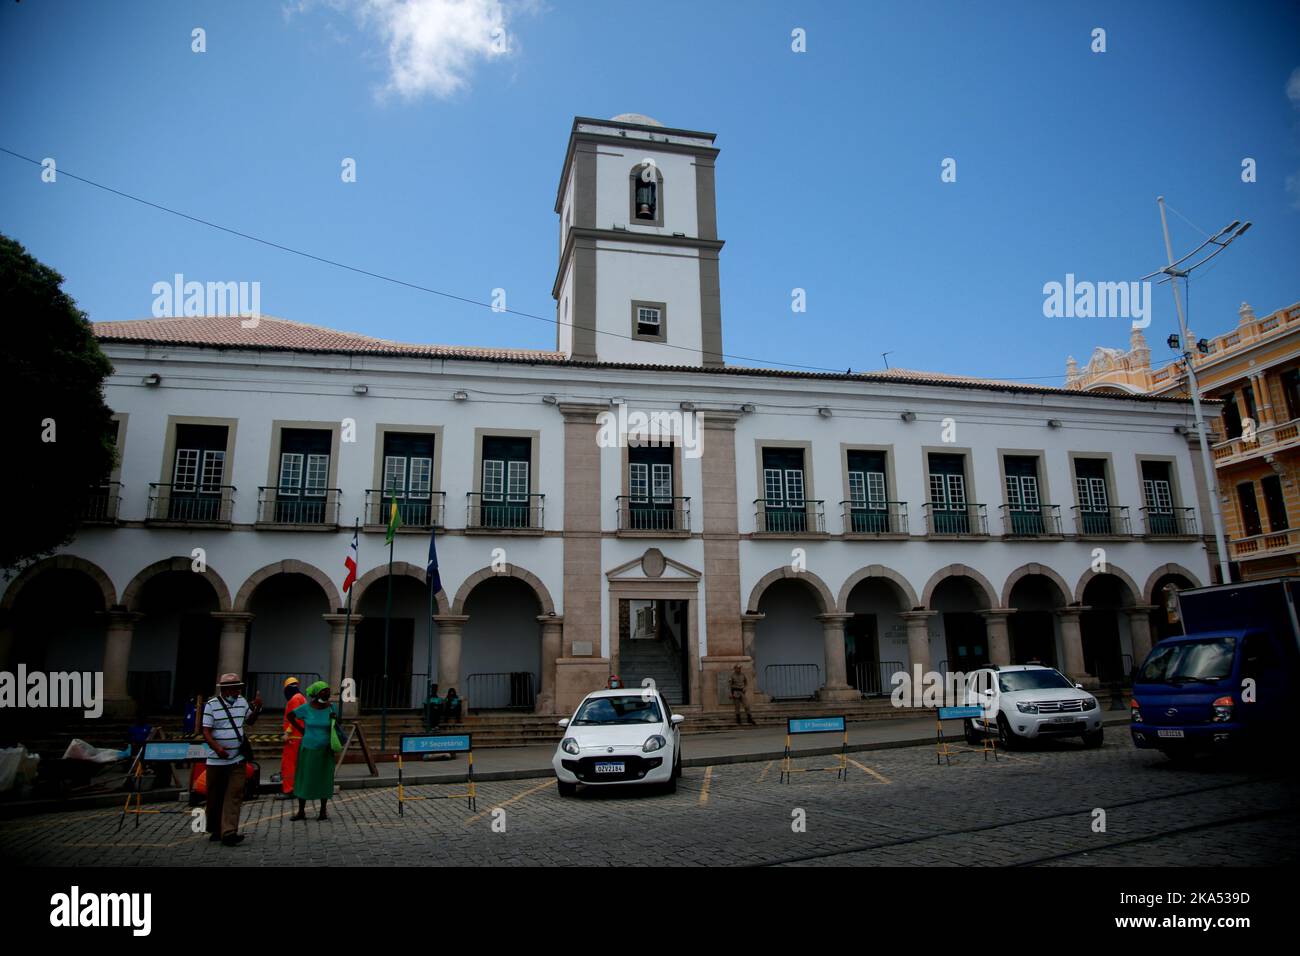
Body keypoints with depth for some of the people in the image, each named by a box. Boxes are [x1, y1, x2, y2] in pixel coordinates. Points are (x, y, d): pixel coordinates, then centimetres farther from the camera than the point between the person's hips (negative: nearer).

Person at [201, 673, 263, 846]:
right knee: (215, 797, 9)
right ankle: (215, 830, 28)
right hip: (217, 760, -3)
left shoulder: (242, 702, 8)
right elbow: (206, 731, -10)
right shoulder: (212, 705, -6)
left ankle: (229, 832, -12)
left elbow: (250, 721, 22)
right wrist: (217, 748, -25)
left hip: (237, 759, 3)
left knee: (234, 795, -8)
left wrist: (257, 708, 3)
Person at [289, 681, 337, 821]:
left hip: (325, 750, 1)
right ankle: (301, 812, 18)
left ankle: (323, 810, 18)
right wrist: (301, 729, 3)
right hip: (308, 750, 0)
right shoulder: (306, 708, -7)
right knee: (304, 779, 5)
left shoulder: (331, 708, -3)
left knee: (324, 780, 6)